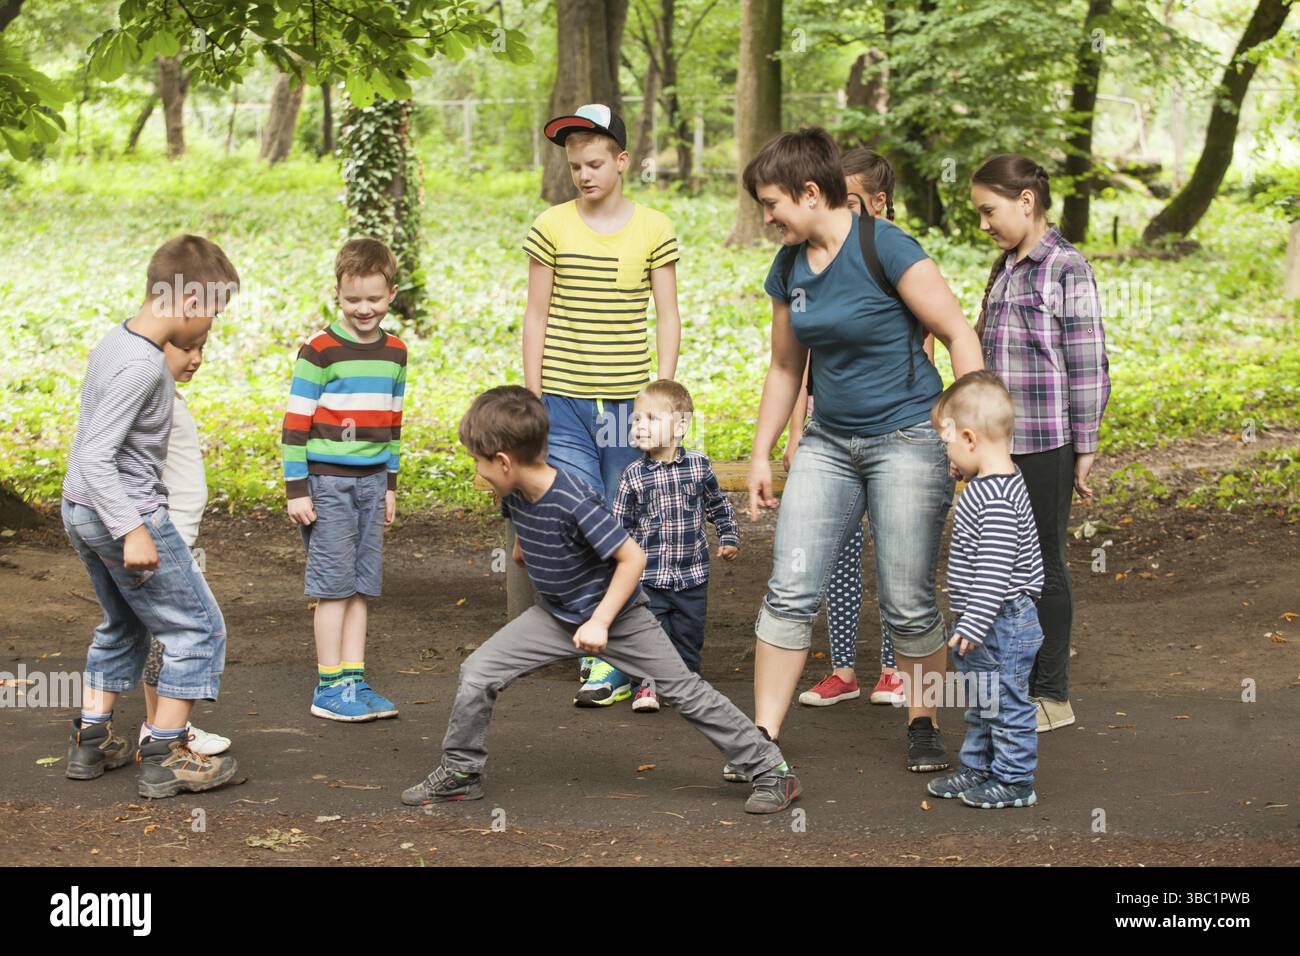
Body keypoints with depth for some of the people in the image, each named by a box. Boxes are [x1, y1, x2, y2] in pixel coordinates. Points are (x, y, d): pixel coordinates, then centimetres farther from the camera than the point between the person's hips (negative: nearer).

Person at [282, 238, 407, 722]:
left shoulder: (394, 351, 10)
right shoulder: (320, 350, -9)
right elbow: (296, 421, -8)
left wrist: (390, 485, 19)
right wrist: (296, 489, -11)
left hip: (371, 480, 6)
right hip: (326, 479, -6)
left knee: (363, 585, 7)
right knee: (335, 584, -5)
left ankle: (355, 680, 12)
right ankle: (330, 687, 1)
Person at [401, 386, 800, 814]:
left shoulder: (575, 503, -32)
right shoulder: (515, 494, -9)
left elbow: (633, 558, -28)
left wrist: (600, 622, -29)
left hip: (616, 615, -7)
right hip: (555, 614, 7)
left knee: (683, 690, -3)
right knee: (478, 672, -5)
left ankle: (770, 769, 7)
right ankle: (460, 771, 13)